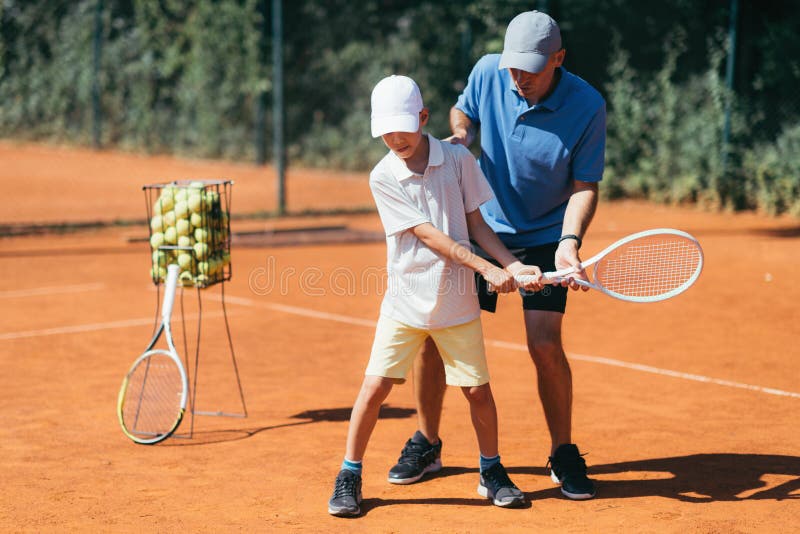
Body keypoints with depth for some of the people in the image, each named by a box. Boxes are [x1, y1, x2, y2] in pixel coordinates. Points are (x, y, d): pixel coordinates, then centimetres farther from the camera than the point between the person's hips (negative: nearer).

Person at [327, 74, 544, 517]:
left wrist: (513, 265, -9)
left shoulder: (459, 160, -3)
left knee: (478, 390, 4)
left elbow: (476, 224, 4)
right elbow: (428, 235, -14)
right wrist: (486, 269, -19)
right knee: (375, 386, -5)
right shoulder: (383, 177, -8)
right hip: (405, 301, -1)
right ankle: (349, 477, 11)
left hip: (457, 304, 1)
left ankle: (492, 473, 25)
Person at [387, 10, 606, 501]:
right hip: (481, 226, 3)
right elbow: (464, 110, 11)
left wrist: (570, 241, -30)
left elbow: (585, 185, -14)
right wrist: (461, 131, -12)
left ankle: (564, 454, 8)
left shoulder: (587, 107, -19)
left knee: (546, 346, -14)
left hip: (545, 238, -3)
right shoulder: (489, 72, -11)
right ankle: (427, 443, 19)